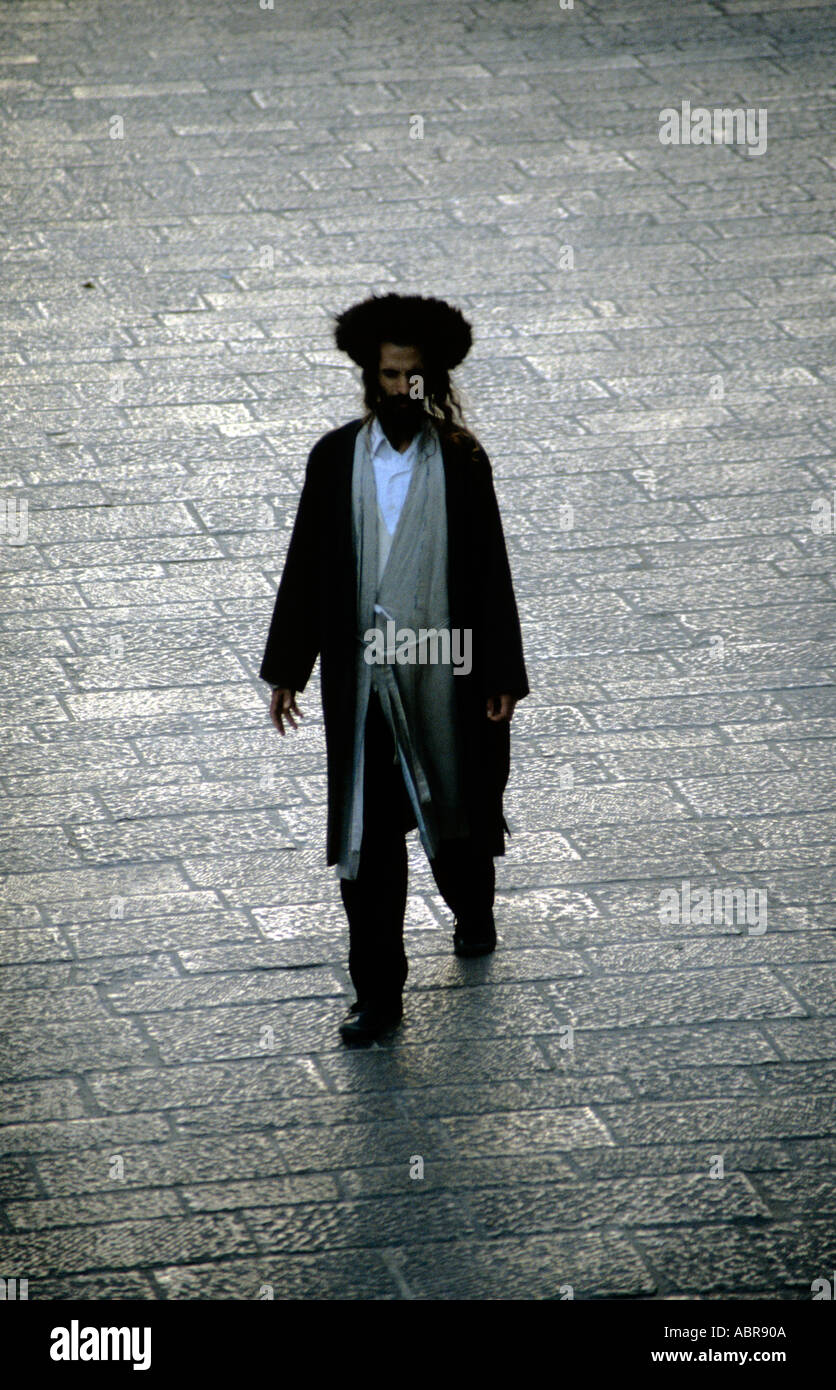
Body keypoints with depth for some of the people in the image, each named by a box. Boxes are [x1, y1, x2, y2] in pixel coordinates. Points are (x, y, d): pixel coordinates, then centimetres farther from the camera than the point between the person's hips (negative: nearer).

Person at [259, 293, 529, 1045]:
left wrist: (501, 678, -5)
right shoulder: (335, 459, -2)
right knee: (367, 836, -1)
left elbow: (490, 573, -3)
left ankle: (473, 911, 48)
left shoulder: (462, 462, -5)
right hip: (361, 679, 0)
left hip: (444, 673, 0)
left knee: (457, 809, 18)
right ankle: (379, 993, 5)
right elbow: (306, 567, 3)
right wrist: (286, 670, 4)